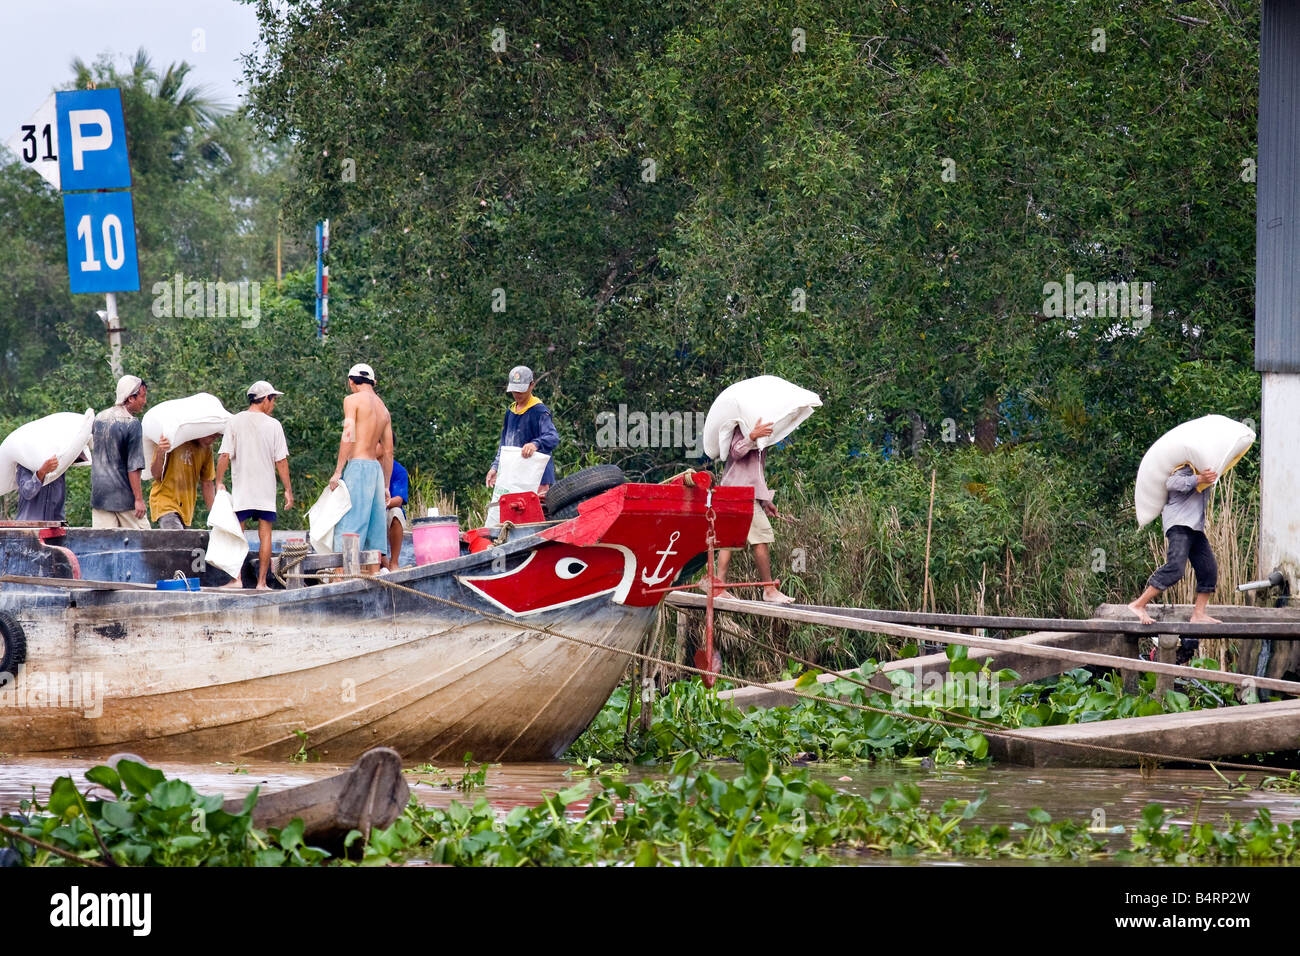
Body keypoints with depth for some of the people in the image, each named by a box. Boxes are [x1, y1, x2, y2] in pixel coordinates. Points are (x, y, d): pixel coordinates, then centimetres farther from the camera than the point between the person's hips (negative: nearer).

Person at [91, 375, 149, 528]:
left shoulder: (99, 418, 8)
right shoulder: (131, 424, -12)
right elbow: (133, 466, -15)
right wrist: (138, 498, -12)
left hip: (99, 494, 6)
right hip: (124, 497, -6)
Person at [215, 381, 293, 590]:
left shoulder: (235, 422, 0)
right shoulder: (273, 425, -2)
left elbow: (224, 456, -5)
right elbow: (281, 461, -3)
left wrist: (219, 482, 3)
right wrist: (288, 490, 3)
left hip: (241, 492, 0)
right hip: (266, 491, 0)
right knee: (265, 534, 4)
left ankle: (236, 579, -5)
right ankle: (261, 581, 2)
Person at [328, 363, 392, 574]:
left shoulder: (353, 400, -2)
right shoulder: (383, 408, 19)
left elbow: (348, 437, -13)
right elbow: (388, 452, 20)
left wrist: (338, 471, -13)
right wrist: (385, 486, 23)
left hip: (357, 465, -7)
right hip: (376, 469, 7)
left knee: (351, 523, -12)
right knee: (374, 525, 6)